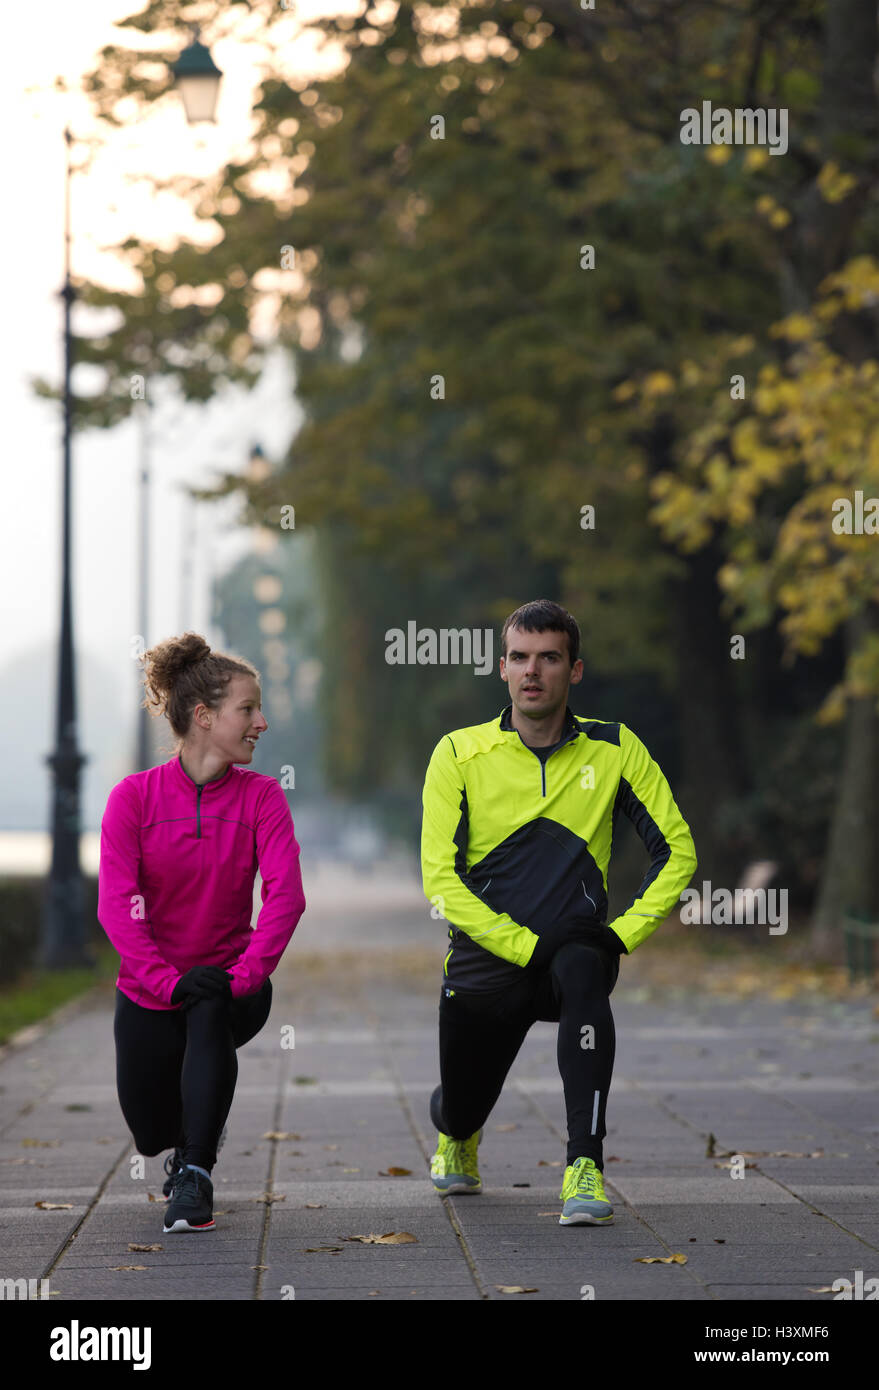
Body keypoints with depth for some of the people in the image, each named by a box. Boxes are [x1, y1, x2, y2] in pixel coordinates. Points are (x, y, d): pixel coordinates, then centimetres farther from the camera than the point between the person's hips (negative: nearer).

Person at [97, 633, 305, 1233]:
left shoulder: (261, 796, -6)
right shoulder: (135, 796, -10)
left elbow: (285, 894, -17)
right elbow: (117, 902, -17)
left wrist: (243, 976, -29)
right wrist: (167, 980, -28)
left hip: (232, 986, -1)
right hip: (149, 992, 1)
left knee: (210, 1015, -35)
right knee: (151, 1132, 7)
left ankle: (196, 1177, -27)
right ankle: (195, 1131, 45)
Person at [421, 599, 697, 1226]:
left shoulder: (615, 750, -1)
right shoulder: (461, 754, -5)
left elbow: (677, 851, 3)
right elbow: (439, 877, -10)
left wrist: (623, 933, -10)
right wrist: (529, 946, -17)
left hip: (573, 952, -1)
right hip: (486, 962, 1)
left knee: (583, 969, -36)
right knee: (459, 1107, 9)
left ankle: (586, 1169, -35)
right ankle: (457, 1139, 51)